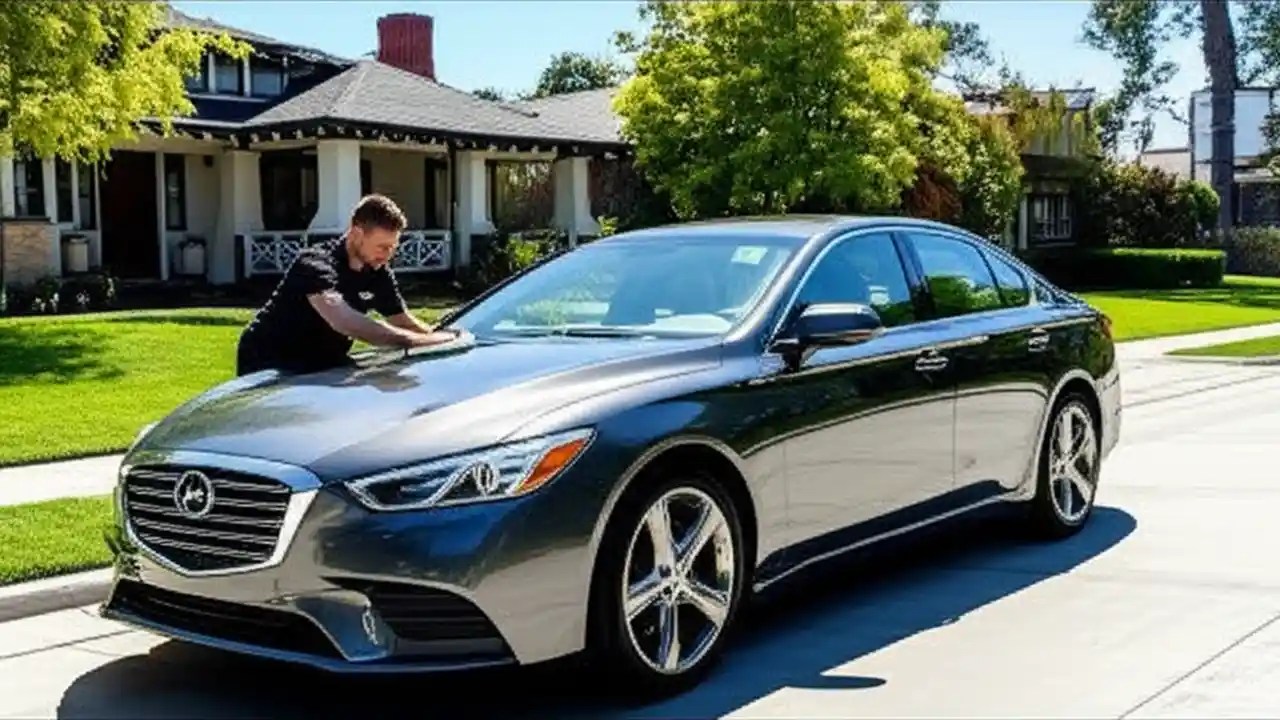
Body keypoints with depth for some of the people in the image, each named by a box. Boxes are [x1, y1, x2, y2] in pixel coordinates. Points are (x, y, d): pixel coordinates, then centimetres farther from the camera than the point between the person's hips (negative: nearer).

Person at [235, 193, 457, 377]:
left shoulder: (378, 272, -3)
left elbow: (403, 321, 8)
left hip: (321, 366, 7)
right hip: (270, 365, -7)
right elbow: (343, 321, -44)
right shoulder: (316, 264, -27)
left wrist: (442, 338, -13)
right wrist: (420, 341, -49)